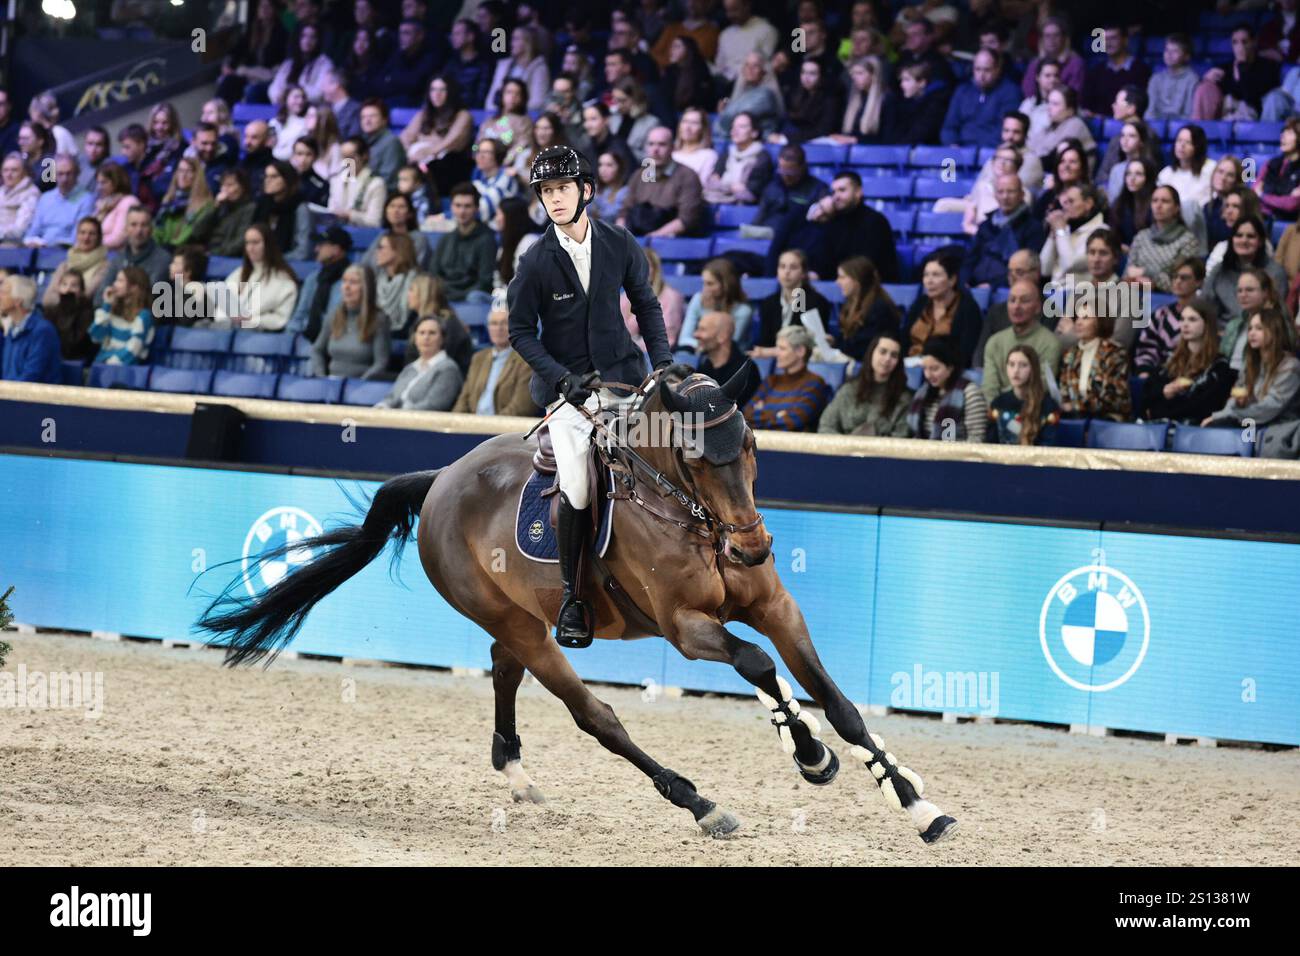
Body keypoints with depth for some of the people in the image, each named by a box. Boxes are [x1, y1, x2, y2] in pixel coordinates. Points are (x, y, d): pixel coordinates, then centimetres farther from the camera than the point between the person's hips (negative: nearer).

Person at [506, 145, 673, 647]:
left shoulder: (620, 244, 0)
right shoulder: (536, 262, -7)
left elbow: (645, 303, 13)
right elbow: (522, 332, -2)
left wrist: (663, 360, 2)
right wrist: (561, 378, -14)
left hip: (620, 375, 3)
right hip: (566, 386, -2)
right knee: (576, 492, -17)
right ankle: (571, 597, -2)